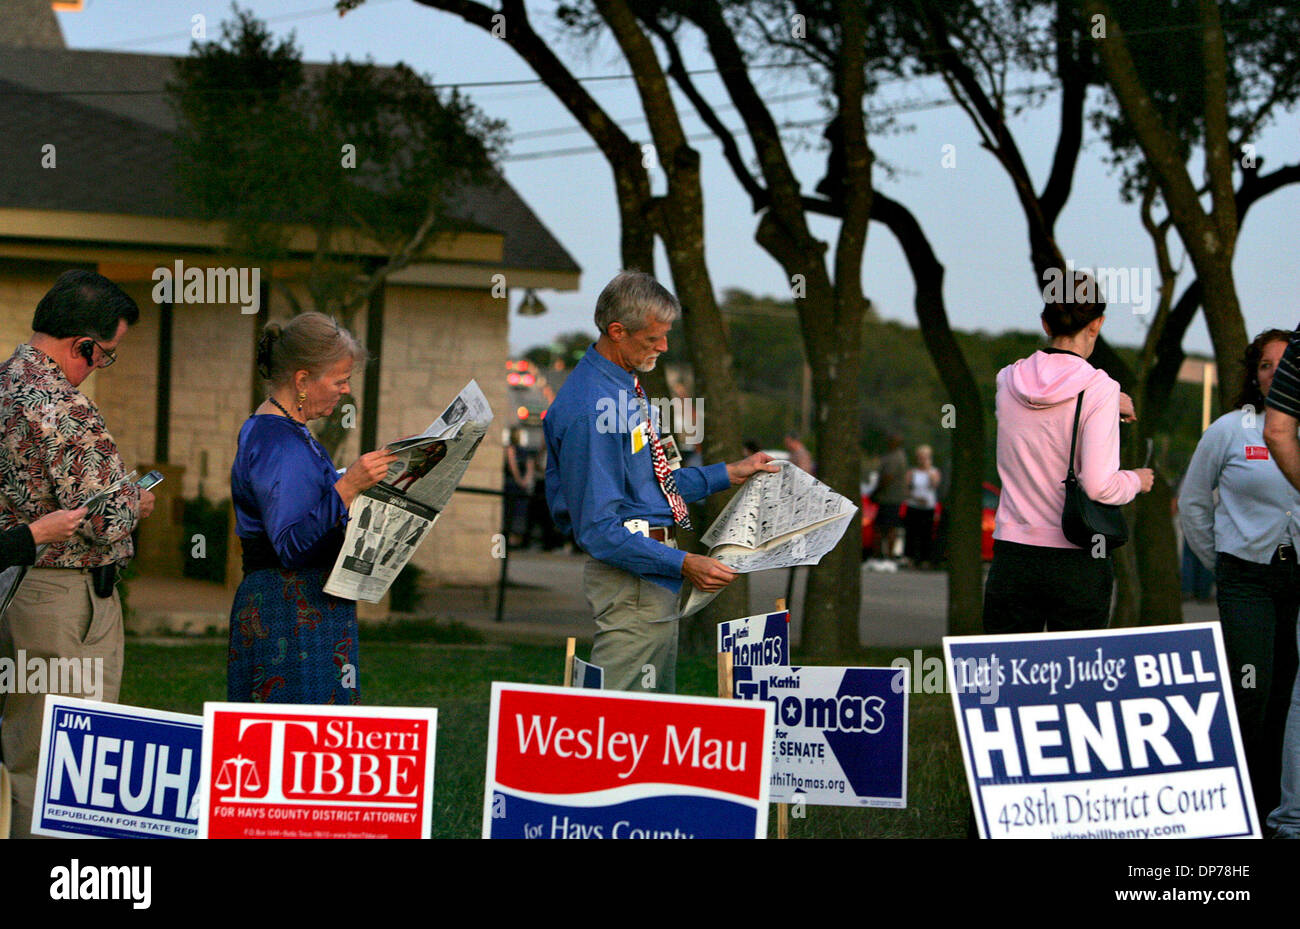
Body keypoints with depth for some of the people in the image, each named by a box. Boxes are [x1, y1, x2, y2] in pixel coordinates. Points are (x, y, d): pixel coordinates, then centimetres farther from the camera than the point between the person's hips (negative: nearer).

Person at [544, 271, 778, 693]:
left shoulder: (626, 385, 12)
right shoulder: (590, 409, -21)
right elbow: (599, 528, -23)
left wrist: (728, 474, 20)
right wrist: (683, 564, -25)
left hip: (653, 575, 11)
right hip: (630, 580, -11)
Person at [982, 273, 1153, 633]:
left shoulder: (1009, 380, 4)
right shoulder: (1099, 390, -10)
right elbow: (1099, 486, -15)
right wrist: (1136, 480, 4)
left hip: (1012, 559, 4)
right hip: (1076, 563, -4)